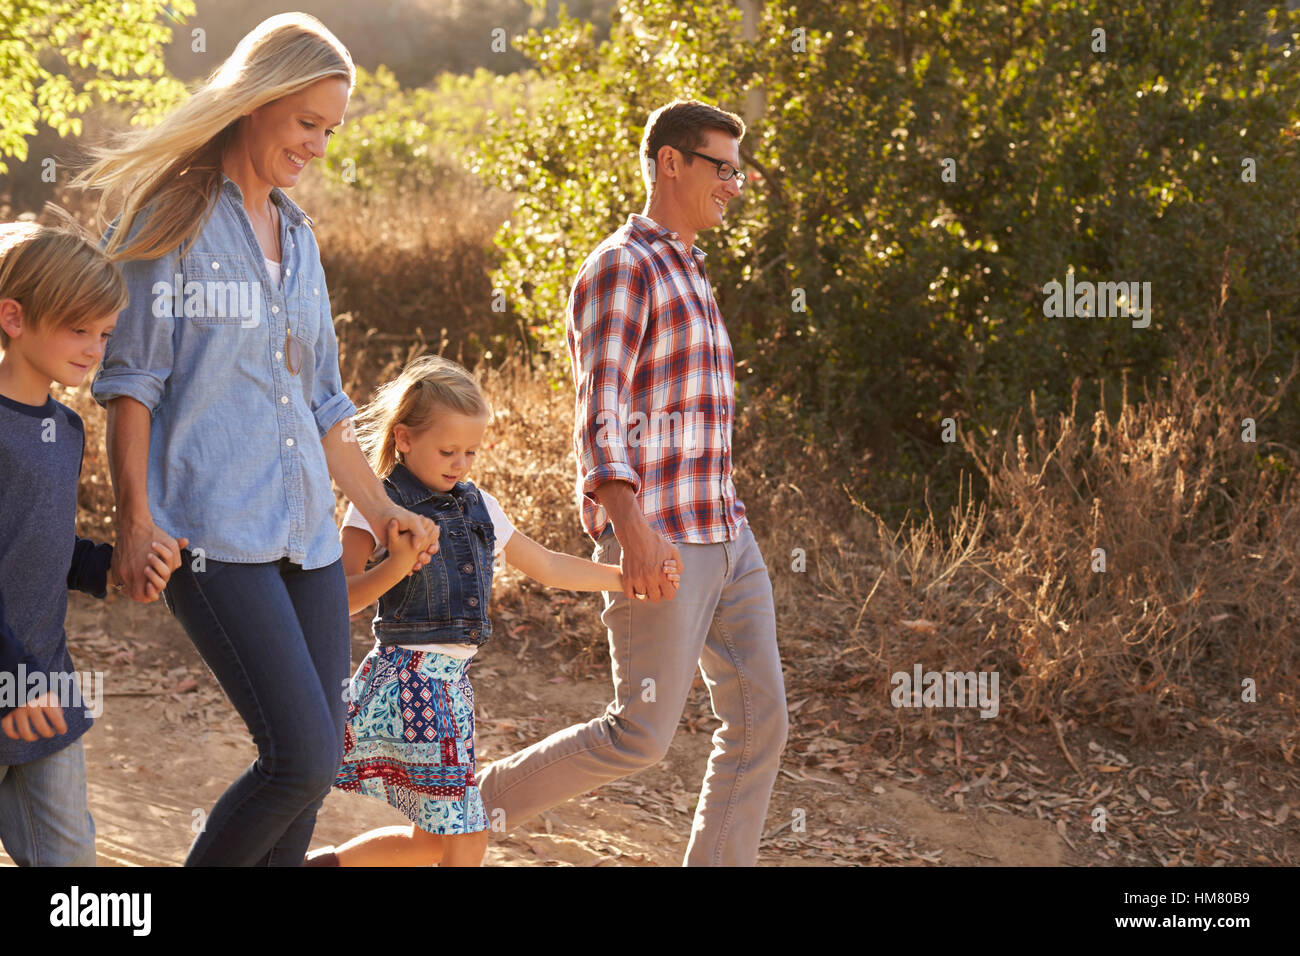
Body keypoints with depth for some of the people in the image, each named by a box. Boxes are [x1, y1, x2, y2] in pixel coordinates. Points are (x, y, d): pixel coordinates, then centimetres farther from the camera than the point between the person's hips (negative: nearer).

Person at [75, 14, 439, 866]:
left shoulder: (297, 236, 18)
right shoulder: (174, 217, -2)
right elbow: (131, 378, -5)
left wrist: (380, 508, 22)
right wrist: (135, 517, -11)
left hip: (305, 531, 7)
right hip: (214, 532, -7)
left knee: (310, 769, 3)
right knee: (303, 757, -15)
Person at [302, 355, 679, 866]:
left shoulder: (478, 507, 13)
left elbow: (547, 566, 22)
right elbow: (338, 601, -13)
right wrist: (395, 568, -29)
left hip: (453, 684, 8)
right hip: (407, 683, -7)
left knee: (435, 838, 13)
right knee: (465, 833, -9)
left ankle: (328, 862, 29)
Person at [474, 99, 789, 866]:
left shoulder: (688, 274, 21)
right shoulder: (622, 268, -9)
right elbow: (601, 413, -18)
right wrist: (633, 530, -29)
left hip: (724, 536, 9)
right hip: (657, 542, -9)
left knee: (760, 722, 3)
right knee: (643, 735, -6)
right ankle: (479, 805, 13)